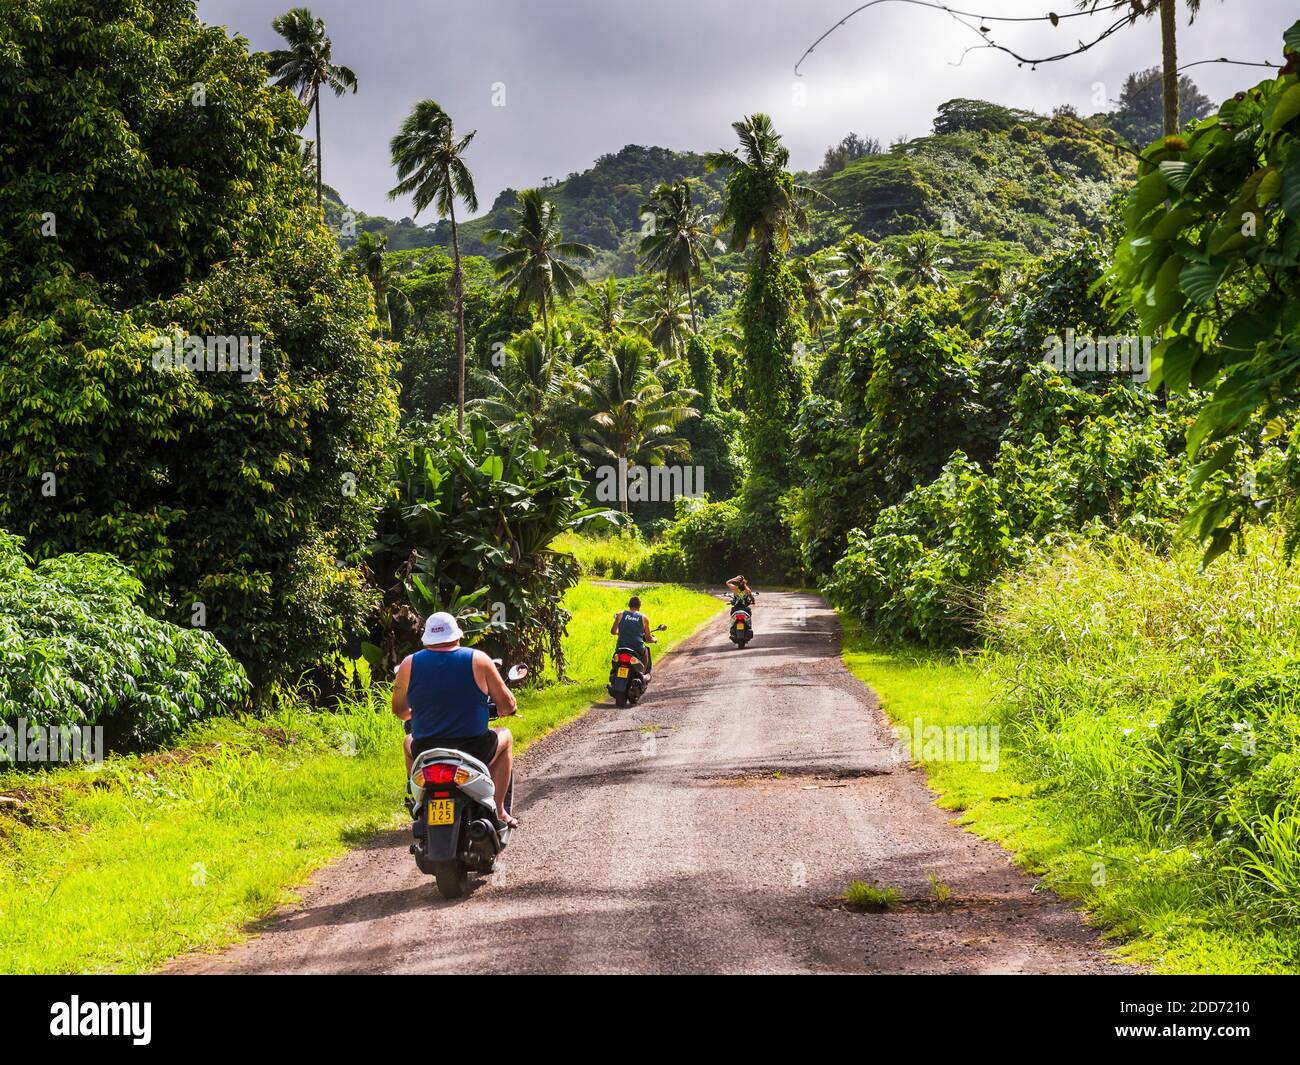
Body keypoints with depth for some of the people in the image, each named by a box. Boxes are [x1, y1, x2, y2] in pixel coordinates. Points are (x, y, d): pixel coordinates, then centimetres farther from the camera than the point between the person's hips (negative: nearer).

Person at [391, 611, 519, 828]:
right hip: (475, 751, -2)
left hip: (426, 754, 2)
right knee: (505, 737, 31)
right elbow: (507, 705, -1)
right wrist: (505, 709, 24)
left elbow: (399, 710, 10)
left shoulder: (409, 664, -3)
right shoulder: (478, 660, -7)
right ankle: (498, 809, 26)